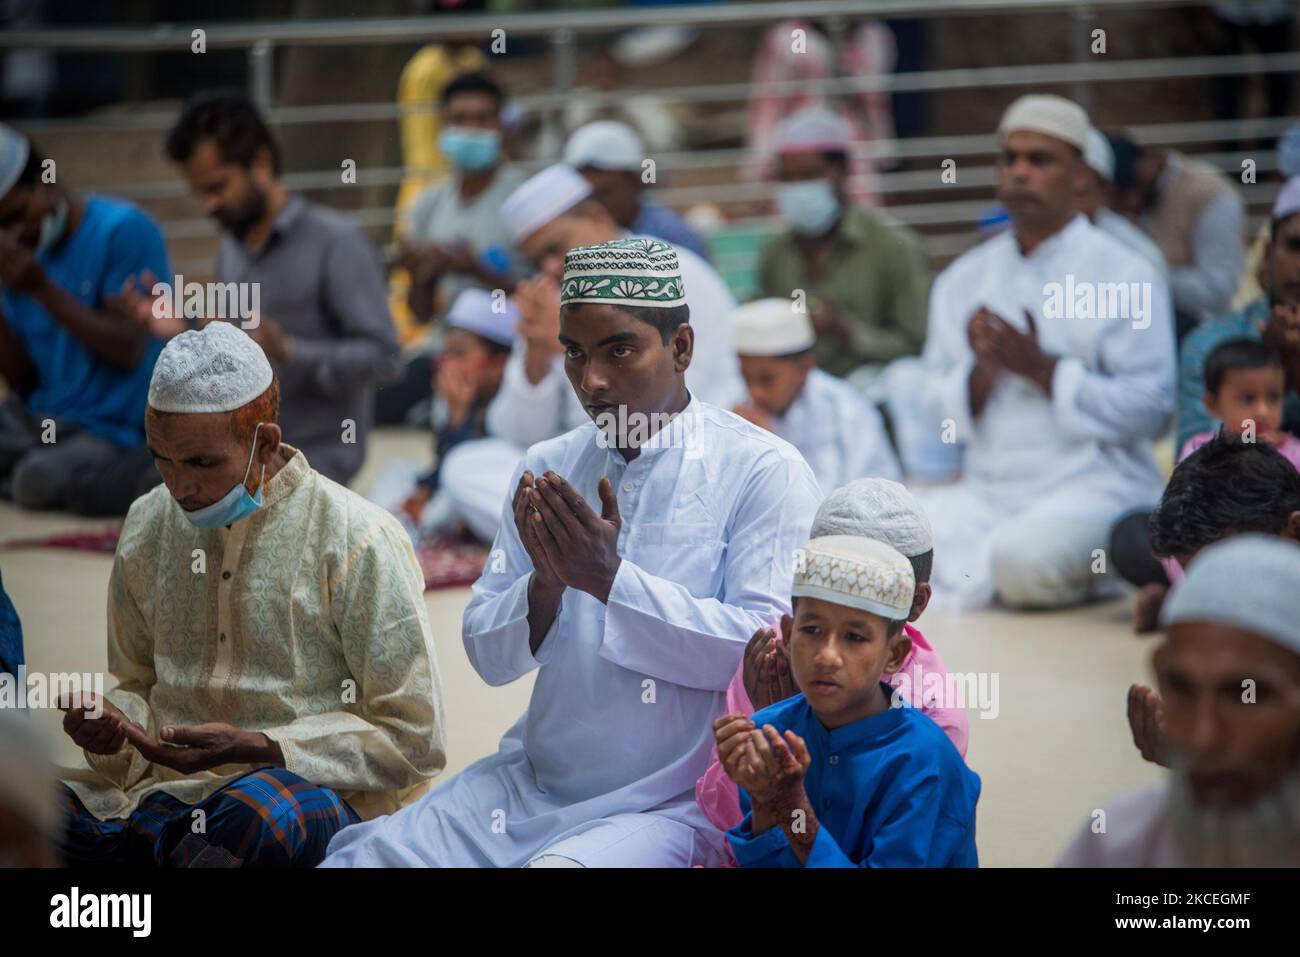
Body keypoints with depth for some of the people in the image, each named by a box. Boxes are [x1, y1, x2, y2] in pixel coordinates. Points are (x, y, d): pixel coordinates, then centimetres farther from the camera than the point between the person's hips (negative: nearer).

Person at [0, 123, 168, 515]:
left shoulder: (124, 230, -8)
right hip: (37, 420, 5)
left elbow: (129, 350, -15)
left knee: (38, 482, -33)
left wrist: (42, 289, -18)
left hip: (113, 433, -5)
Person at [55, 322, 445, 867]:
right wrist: (113, 726, -1)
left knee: (265, 809, -41)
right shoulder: (147, 529, 12)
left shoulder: (359, 542, -5)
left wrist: (254, 747, -15)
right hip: (162, 796, 4)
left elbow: (412, 741, -5)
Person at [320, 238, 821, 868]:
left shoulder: (763, 470, -6)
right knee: (358, 856, -11)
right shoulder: (545, 470, 10)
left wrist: (610, 579, -20)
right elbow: (487, 655, 7)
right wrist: (546, 583, -14)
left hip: (674, 807, -5)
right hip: (531, 785, 5)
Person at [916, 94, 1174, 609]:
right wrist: (983, 370, -11)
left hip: (1095, 483, -4)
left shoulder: (1124, 273, -1)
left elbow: (1150, 409, -10)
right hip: (986, 487, 4)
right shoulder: (964, 279, 13)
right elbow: (938, 410, 10)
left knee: (1024, 559, -35)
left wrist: (1039, 368, -14)